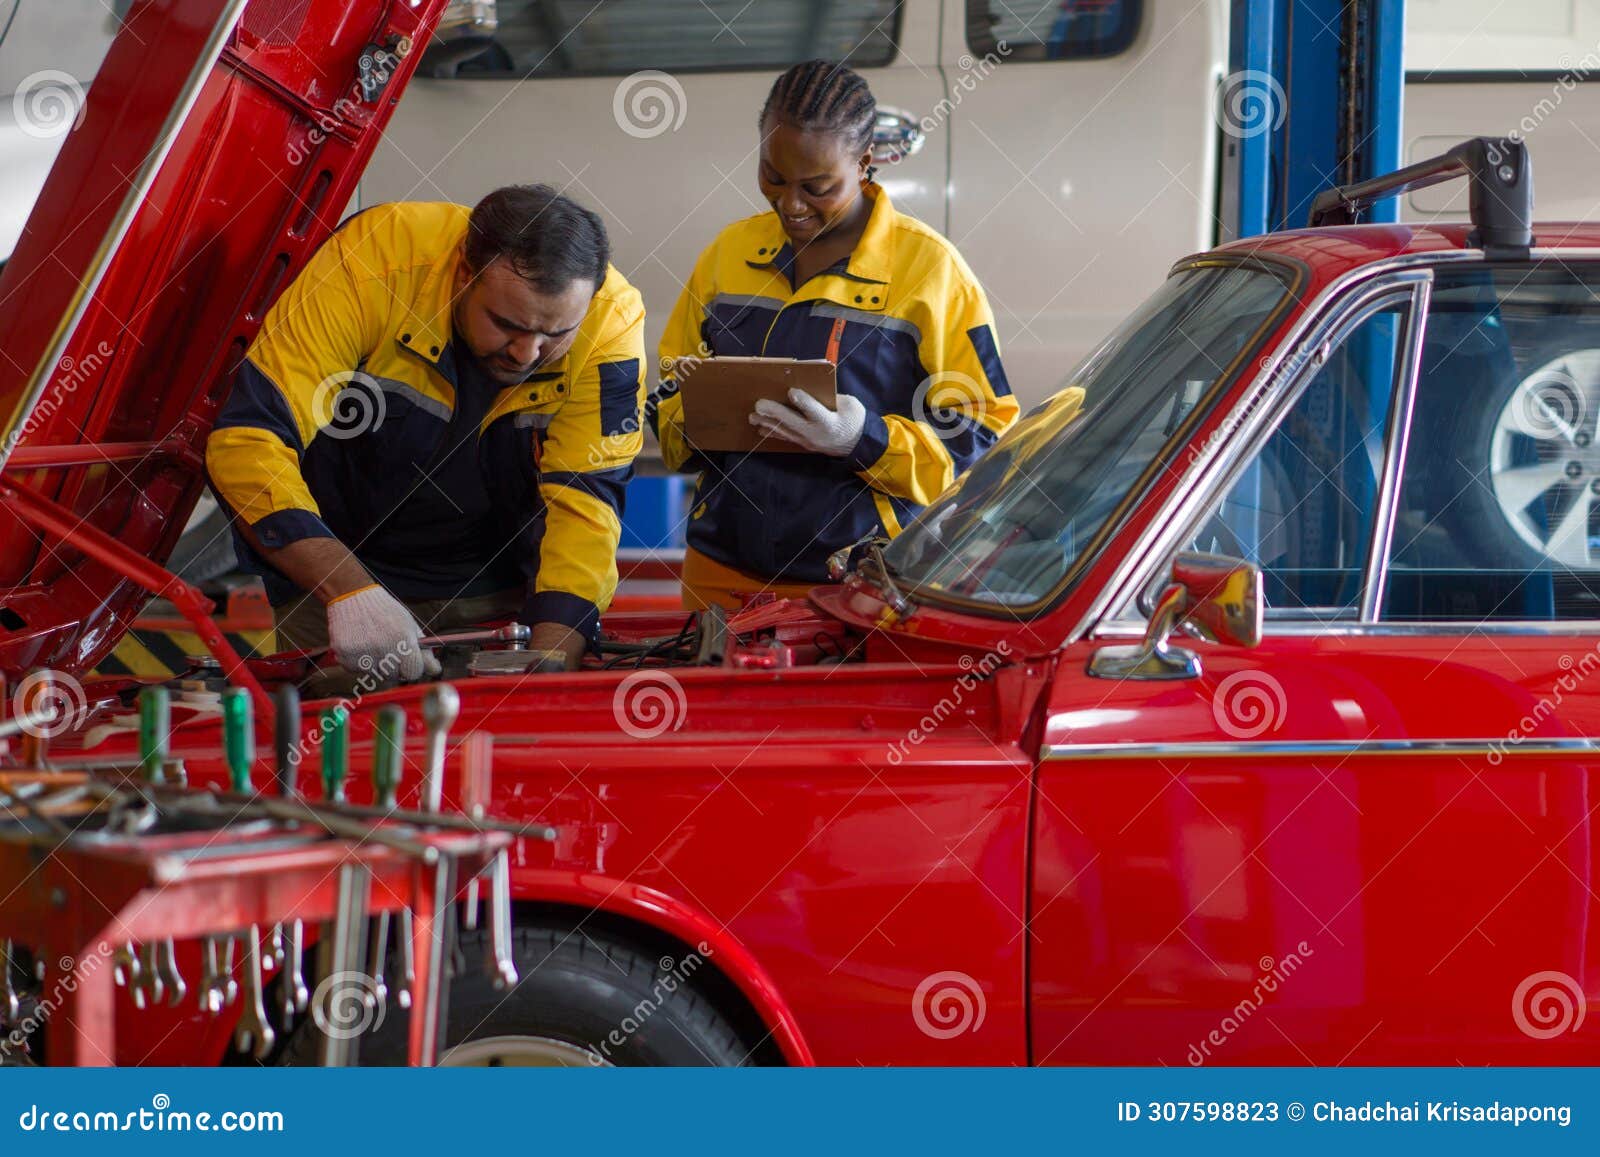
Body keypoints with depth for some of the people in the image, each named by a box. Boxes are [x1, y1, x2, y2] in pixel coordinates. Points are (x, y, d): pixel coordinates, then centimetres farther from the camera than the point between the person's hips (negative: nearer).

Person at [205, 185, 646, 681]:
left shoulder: (611, 323, -22)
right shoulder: (374, 266, -29)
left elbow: (585, 504, -22)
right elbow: (247, 441, -32)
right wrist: (349, 590, -44)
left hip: (504, 592, 1)